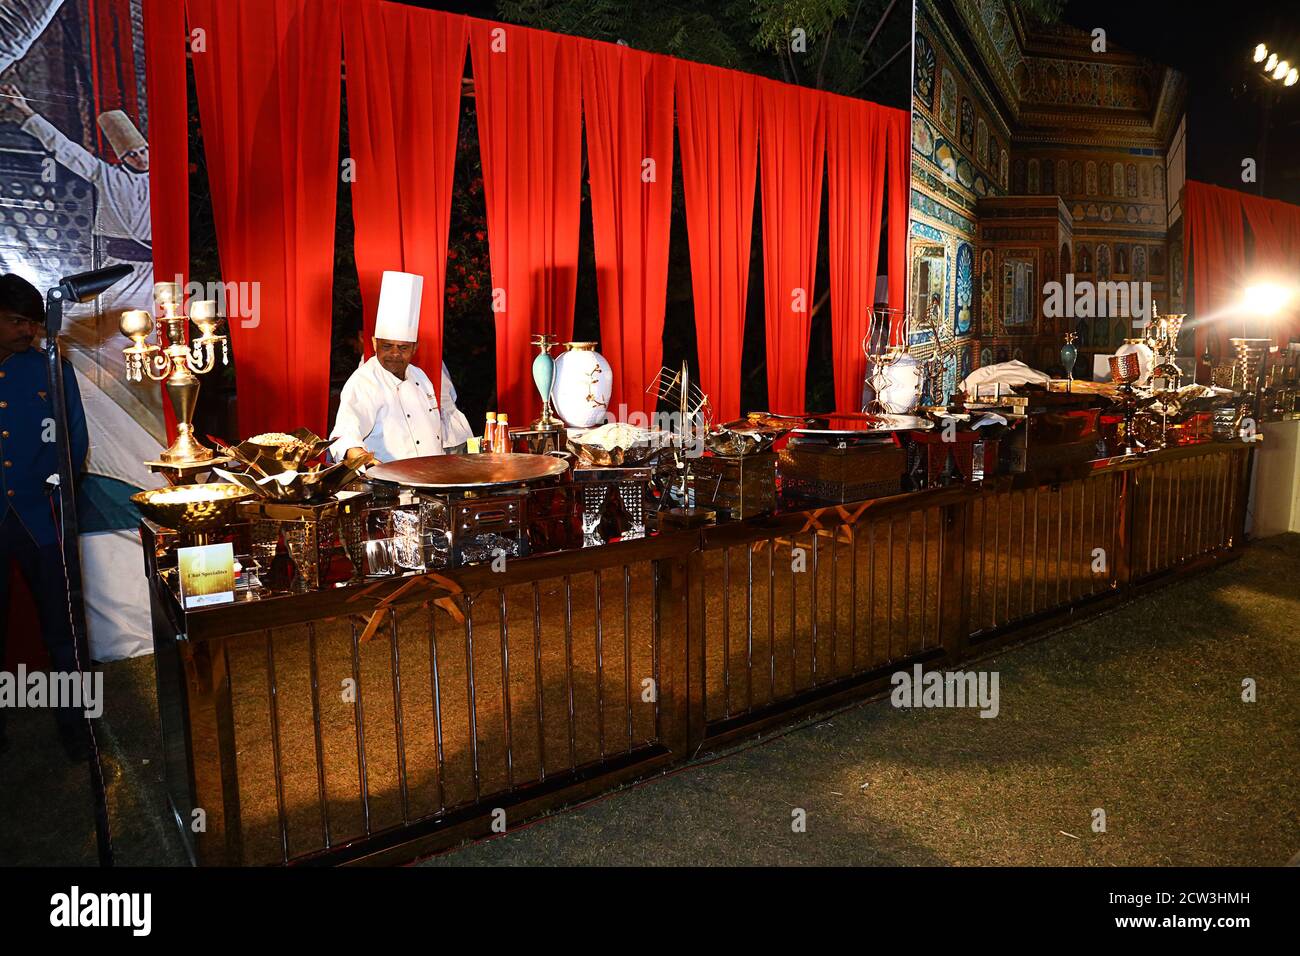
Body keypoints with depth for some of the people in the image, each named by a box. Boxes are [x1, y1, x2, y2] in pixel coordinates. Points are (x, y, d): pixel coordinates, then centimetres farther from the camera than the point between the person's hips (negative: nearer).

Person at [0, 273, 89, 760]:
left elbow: (76, 440, 6)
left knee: (61, 629, 4)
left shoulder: (52, 370, 5)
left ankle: (71, 721, 17)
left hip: (39, 519, 0)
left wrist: (58, 485, -8)